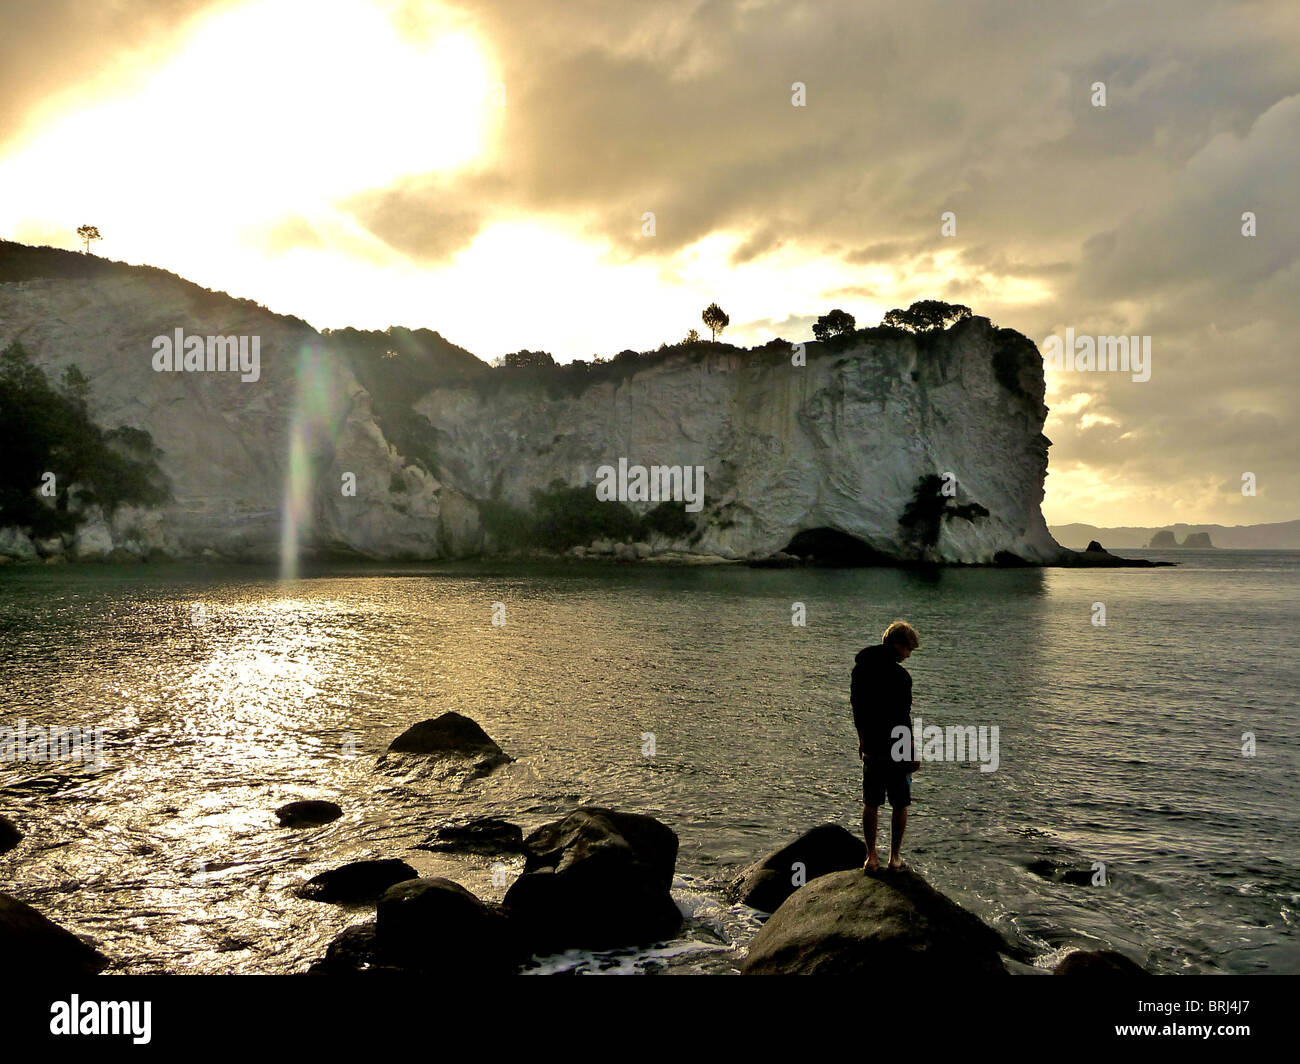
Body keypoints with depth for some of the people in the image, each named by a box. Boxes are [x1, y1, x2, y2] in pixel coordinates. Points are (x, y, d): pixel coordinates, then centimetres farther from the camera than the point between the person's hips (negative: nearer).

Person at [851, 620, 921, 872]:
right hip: (896, 749, -6)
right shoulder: (898, 675, -18)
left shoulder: (861, 669, 4)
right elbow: (903, 718, -18)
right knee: (900, 806, 8)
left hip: (871, 748, 6)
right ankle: (895, 857, 14)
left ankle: (872, 857, 14)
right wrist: (912, 752, -11)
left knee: (871, 804, 12)